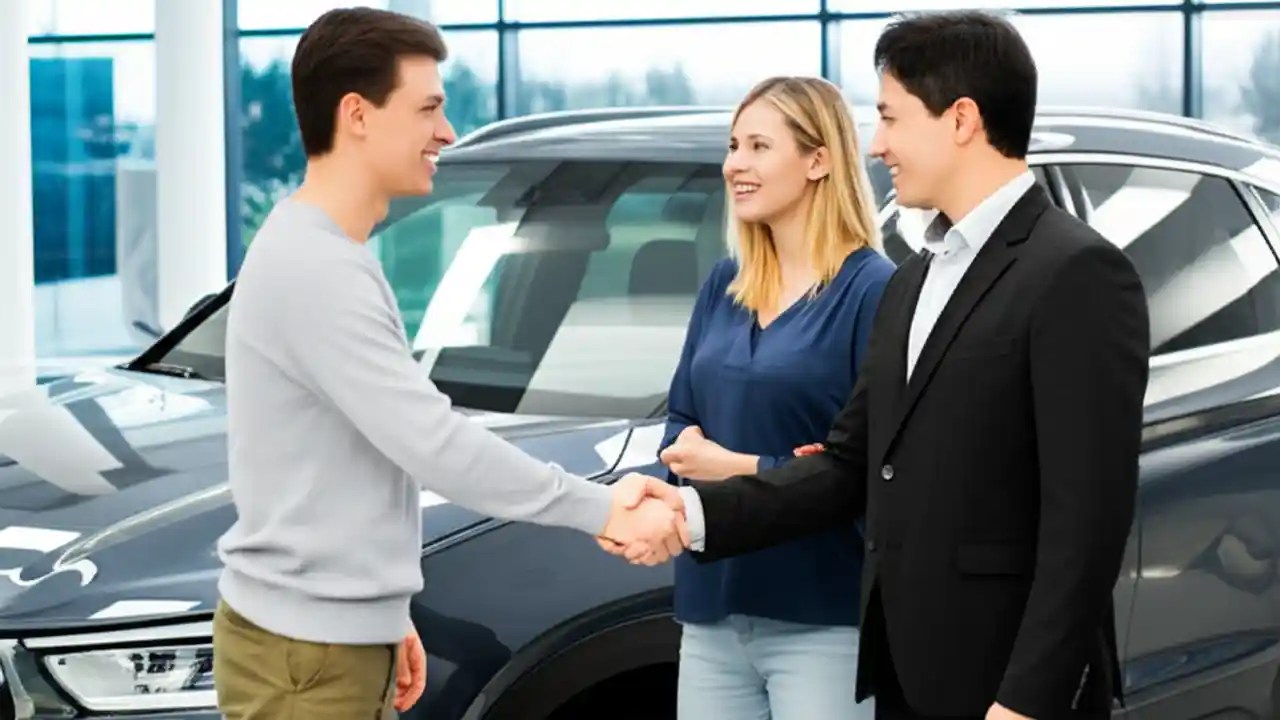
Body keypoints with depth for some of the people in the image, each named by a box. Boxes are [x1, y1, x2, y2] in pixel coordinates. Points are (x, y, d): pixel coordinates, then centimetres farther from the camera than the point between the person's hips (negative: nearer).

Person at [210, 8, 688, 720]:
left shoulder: (324, 258, 13)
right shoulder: (313, 269, -19)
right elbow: (435, 443, -24)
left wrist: (384, 614, 19)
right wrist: (605, 509, -19)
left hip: (336, 635, 10)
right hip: (306, 656, -10)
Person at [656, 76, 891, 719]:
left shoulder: (871, 290, -10)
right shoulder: (724, 283, 11)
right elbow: (681, 416, 15)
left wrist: (745, 471, -15)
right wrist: (689, 455, -7)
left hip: (823, 621, -6)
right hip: (713, 607, 6)